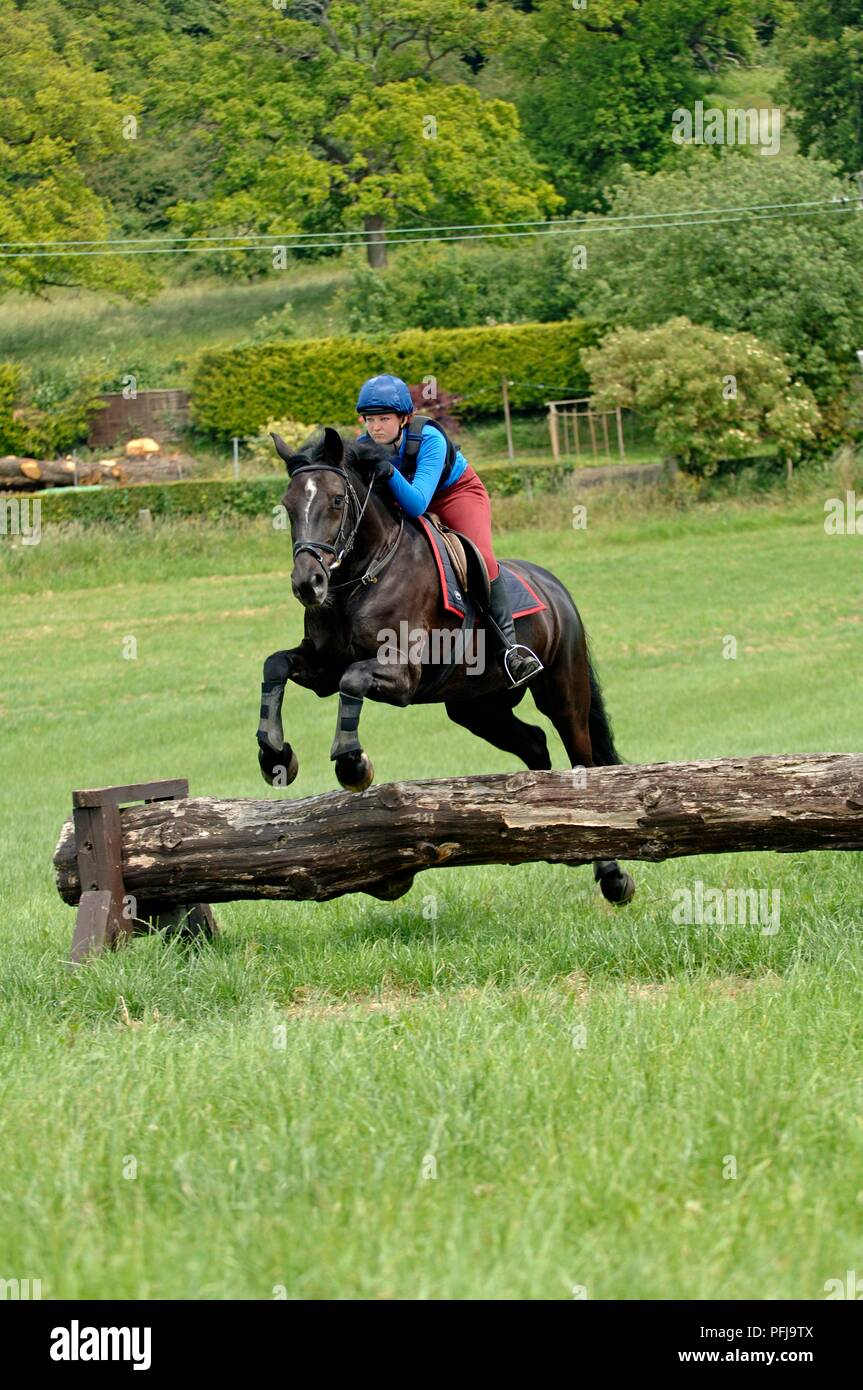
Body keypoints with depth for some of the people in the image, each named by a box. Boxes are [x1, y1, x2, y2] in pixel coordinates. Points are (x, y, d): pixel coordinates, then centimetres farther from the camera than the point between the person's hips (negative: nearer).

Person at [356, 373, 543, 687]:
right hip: (406, 498, 5)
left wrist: (390, 473, -59)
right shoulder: (366, 447, -22)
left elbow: (417, 504, -44)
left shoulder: (429, 439, -35)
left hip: (458, 491, -5)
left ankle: (509, 643, -20)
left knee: (481, 557, -25)